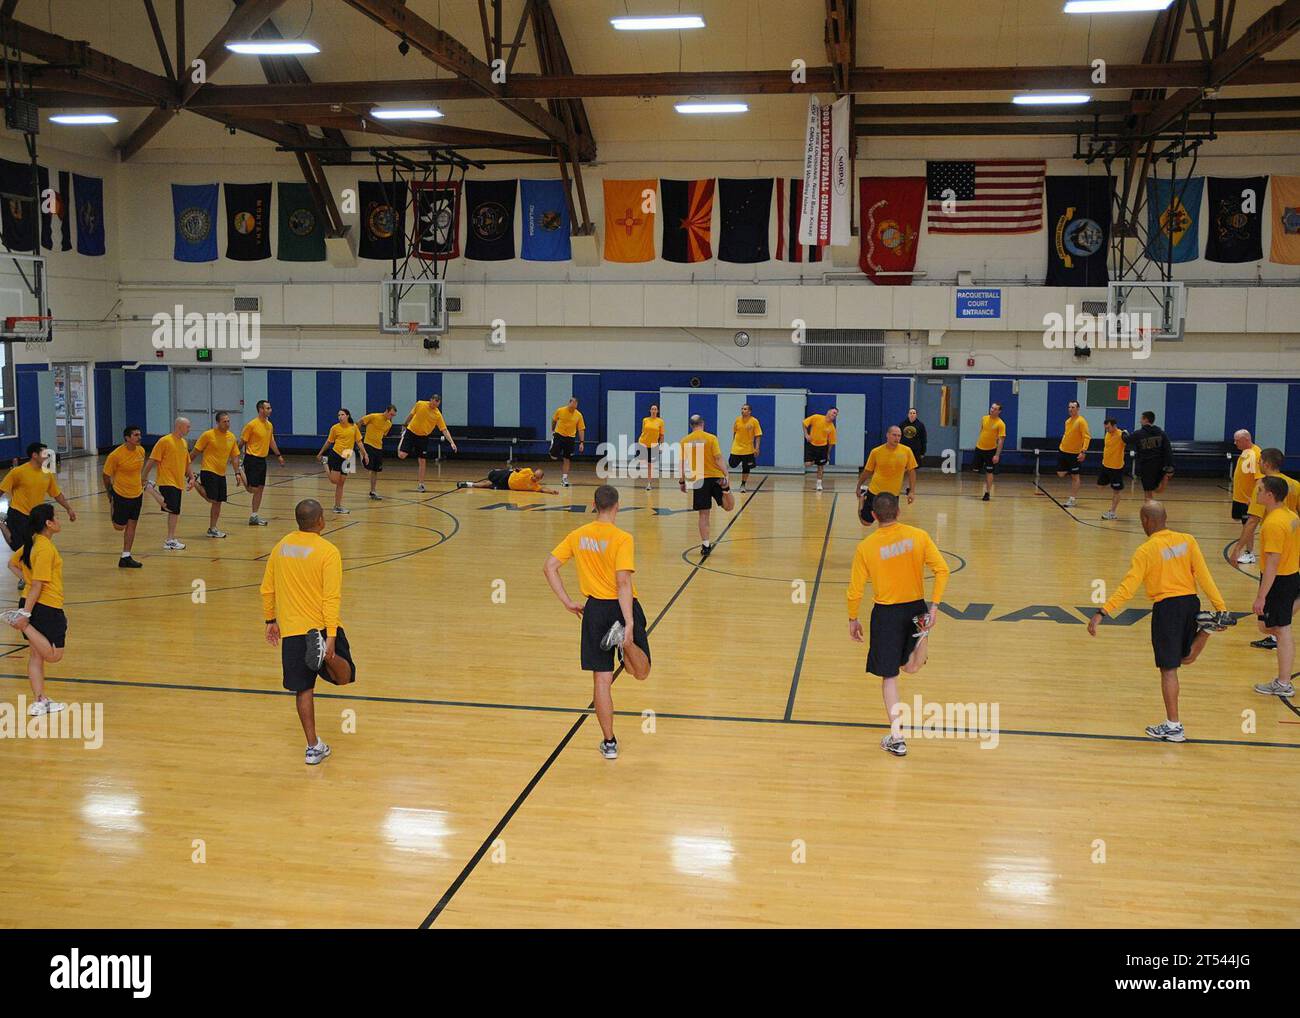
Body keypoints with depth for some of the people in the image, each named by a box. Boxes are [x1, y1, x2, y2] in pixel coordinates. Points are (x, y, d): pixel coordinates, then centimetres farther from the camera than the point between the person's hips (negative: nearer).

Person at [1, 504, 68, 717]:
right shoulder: (46, 548, -19)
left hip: (34, 605, 10)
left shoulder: (32, 543, 7)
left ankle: (39, 701, 17)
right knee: (54, 655, -1)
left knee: (36, 655, 12)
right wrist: (26, 614, -21)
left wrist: (28, 579, 14)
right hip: (47, 607, -10)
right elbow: (37, 585, -21)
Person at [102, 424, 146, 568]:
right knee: (119, 526, 5)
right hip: (121, 495, -5)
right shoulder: (116, 455, -20)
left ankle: (126, 558, 13)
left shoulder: (141, 451, -3)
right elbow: (106, 475, -7)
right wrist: (110, 494, 3)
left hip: (137, 494, 5)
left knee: (132, 525, 7)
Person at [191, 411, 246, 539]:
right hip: (208, 471, -6)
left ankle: (212, 529, 20)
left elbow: (235, 456, 12)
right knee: (212, 499, -16)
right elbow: (195, 452, -5)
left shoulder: (232, 437, 6)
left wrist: (237, 473, 4)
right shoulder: (208, 435, -10)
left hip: (221, 473, 6)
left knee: (218, 502, 9)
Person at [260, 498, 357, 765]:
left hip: (291, 631, 4)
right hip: (322, 628, -4)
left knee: (304, 689, 10)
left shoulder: (281, 546, 5)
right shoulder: (327, 552, -12)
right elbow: (332, 598, -17)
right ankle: (324, 652, -22)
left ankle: (313, 747, 9)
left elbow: (267, 590, 11)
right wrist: (331, 637, -18)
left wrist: (270, 620, 23)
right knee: (343, 676, 10)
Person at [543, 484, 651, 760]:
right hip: (622, 608, -3)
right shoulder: (622, 539, -13)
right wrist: (630, 623, -23)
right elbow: (623, 582, -22)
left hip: (595, 609, 3)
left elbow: (549, 567, 2)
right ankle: (625, 640, -22)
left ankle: (609, 743, 12)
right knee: (641, 673, 11)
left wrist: (567, 602, 8)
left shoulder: (577, 536, 1)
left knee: (601, 679, 8)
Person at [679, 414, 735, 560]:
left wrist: (682, 481, 12)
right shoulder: (711, 438, -2)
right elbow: (718, 459, -10)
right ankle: (725, 488, -24)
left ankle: (705, 545, 4)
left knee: (703, 514, 6)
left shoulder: (685, 441, 3)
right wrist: (726, 475, -10)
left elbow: (683, 463, 3)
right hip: (715, 476, -1)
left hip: (698, 479, 1)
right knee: (729, 507, 7)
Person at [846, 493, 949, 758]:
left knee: (889, 676, 9)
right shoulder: (918, 536, -6)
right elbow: (942, 570, -12)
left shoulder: (866, 547, -10)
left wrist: (853, 619, 8)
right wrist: (934, 605, -10)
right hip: (916, 607, 2)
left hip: (886, 613, -2)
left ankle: (896, 738, 8)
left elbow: (855, 589, -5)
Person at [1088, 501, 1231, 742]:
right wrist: (1221, 608, -2)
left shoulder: (1145, 551, -11)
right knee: (1186, 657, 26)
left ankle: (1173, 726, 7)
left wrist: (1102, 613, -17)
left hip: (1167, 607, -5)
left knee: (1169, 669, 3)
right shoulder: (1187, 540, 3)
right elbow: (1204, 576, -2)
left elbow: (1127, 588, -17)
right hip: (1190, 602, 5)